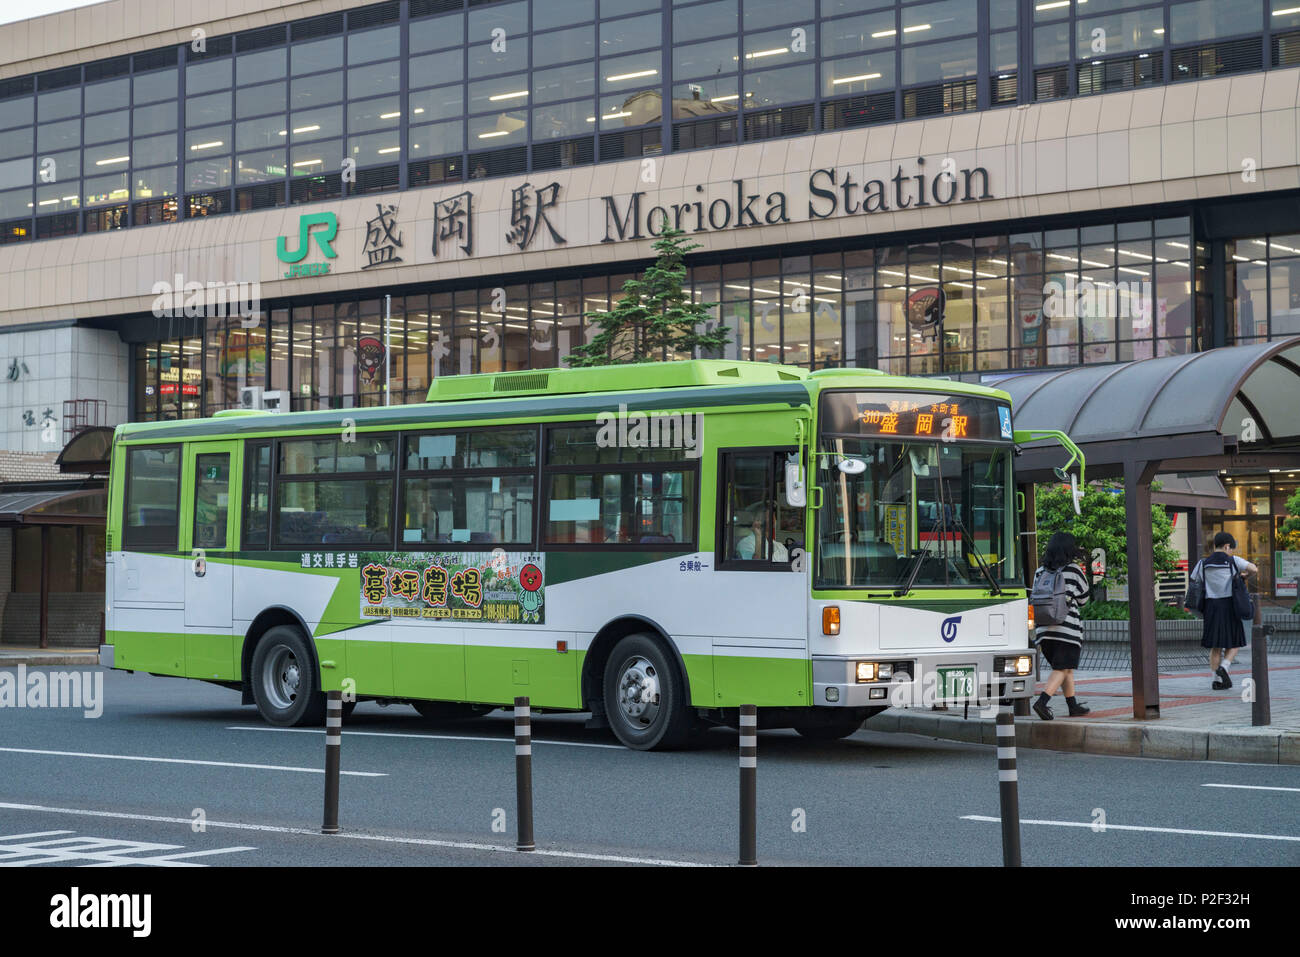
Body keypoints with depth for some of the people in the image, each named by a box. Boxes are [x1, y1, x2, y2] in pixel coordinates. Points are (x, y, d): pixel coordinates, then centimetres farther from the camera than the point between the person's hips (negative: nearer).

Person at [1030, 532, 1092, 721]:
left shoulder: (1040, 572, 8)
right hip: (1067, 627, -5)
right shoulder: (1073, 570, -5)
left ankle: (1073, 705, 25)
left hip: (1044, 628, 5)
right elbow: (1084, 597, 7)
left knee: (1066, 669, 19)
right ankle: (1042, 702, -22)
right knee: (1062, 670, -4)